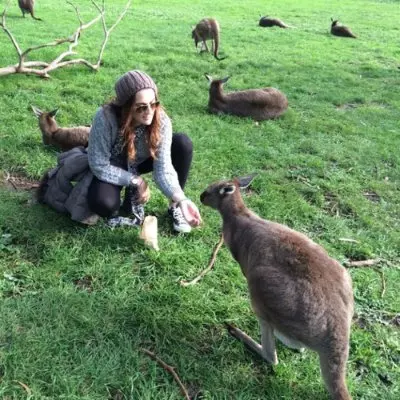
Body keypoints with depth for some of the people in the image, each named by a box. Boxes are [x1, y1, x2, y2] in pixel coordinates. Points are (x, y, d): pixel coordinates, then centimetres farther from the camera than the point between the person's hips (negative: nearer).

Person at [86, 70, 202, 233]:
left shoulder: (161, 120, -28)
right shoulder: (105, 118, -34)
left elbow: (163, 167, -29)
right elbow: (99, 166, -26)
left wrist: (180, 198, -44)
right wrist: (135, 180, -27)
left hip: (139, 162, 3)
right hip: (111, 169, -3)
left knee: (183, 143, -23)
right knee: (102, 203, -36)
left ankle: (174, 206, -6)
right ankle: (132, 198, 2)